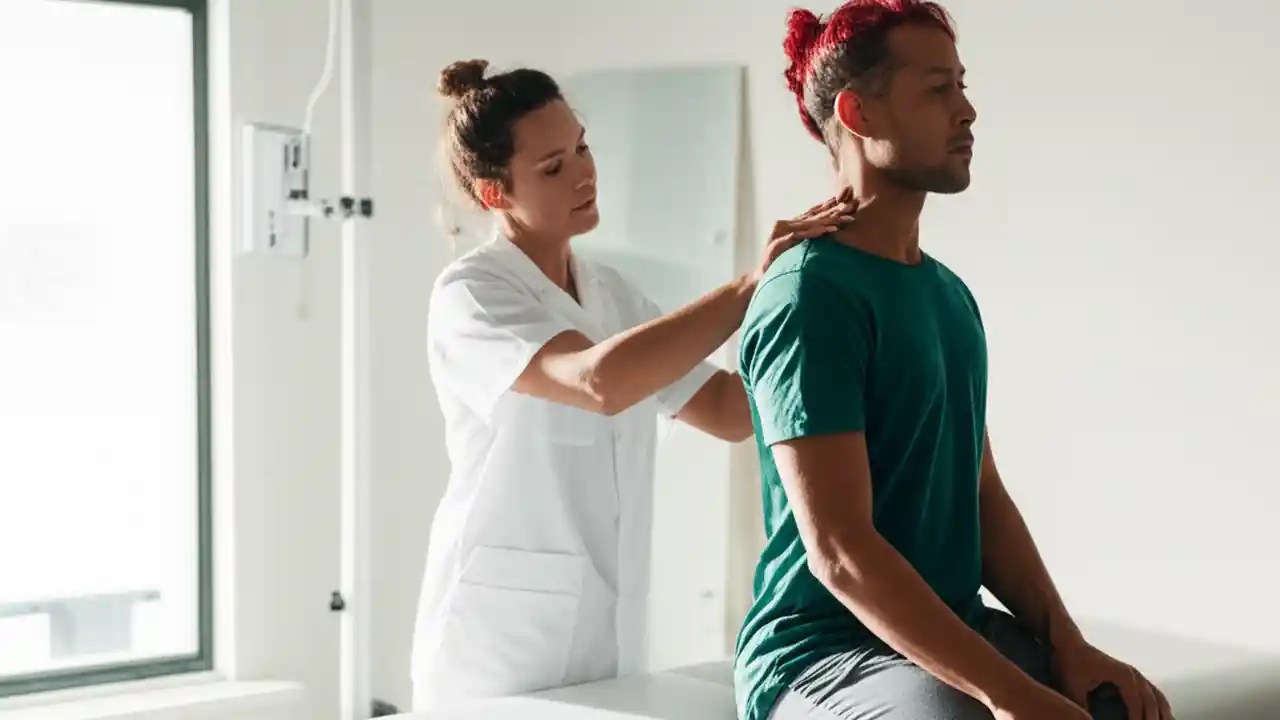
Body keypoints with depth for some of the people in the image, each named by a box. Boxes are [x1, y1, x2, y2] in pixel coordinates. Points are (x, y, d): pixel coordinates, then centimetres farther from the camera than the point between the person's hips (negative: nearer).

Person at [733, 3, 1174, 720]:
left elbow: (984, 494, 13)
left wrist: (1067, 643, -1)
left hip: (953, 630, 8)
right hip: (821, 649, -8)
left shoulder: (950, 293, 12)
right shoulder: (810, 296, -15)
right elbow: (840, 552, -21)